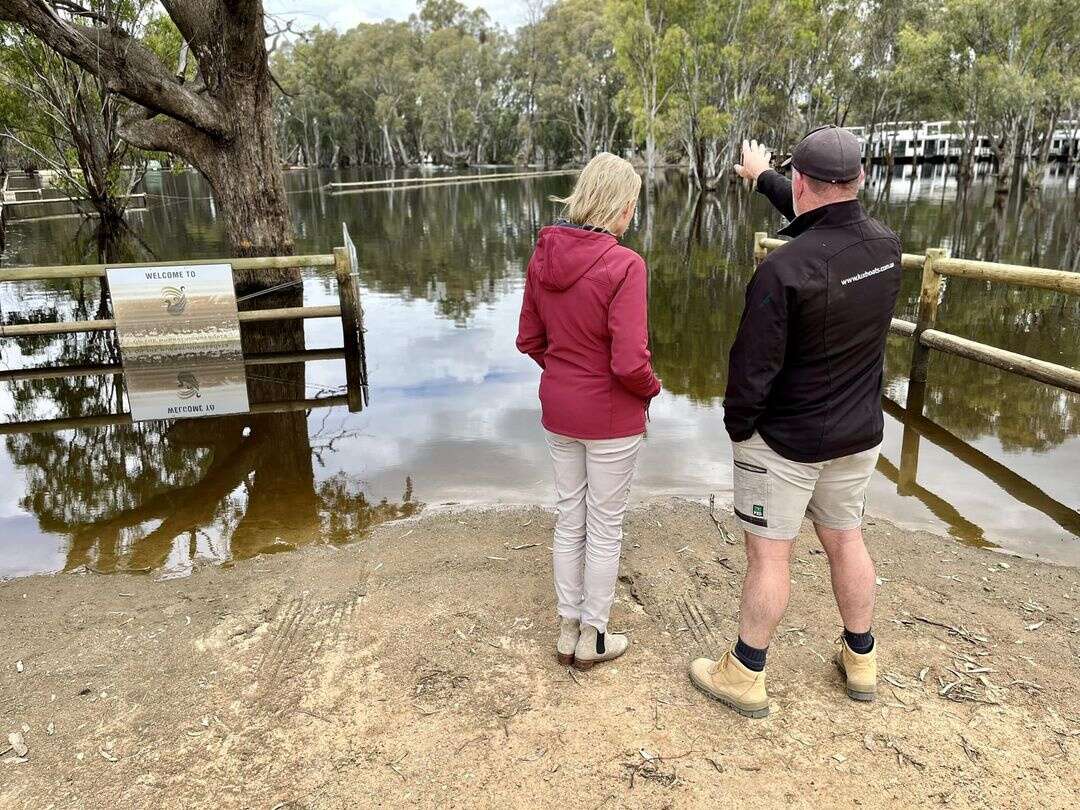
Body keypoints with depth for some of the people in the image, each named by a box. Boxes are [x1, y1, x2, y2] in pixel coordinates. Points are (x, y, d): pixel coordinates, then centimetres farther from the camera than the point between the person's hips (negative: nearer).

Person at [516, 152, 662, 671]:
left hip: (557, 411, 6)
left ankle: (568, 629, 35)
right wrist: (651, 389, -4)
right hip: (611, 418, -6)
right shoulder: (624, 265, -23)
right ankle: (592, 639, 29)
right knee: (605, 528, 12)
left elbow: (529, 339, 5)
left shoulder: (544, 256, -3)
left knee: (569, 519, 20)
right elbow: (630, 363, -25)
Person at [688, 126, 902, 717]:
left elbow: (753, 365, -22)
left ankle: (744, 676, 20)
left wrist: (737, 426, -3)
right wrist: (763, 178, 29)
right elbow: (827, 220, 16)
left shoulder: (784, 269, -26)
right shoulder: (886, 246, -4)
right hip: (859, 432, 7)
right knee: (845, 539, 21)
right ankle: (861, 661, 37)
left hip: (786, 438, -6)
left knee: (768, 553, 5)